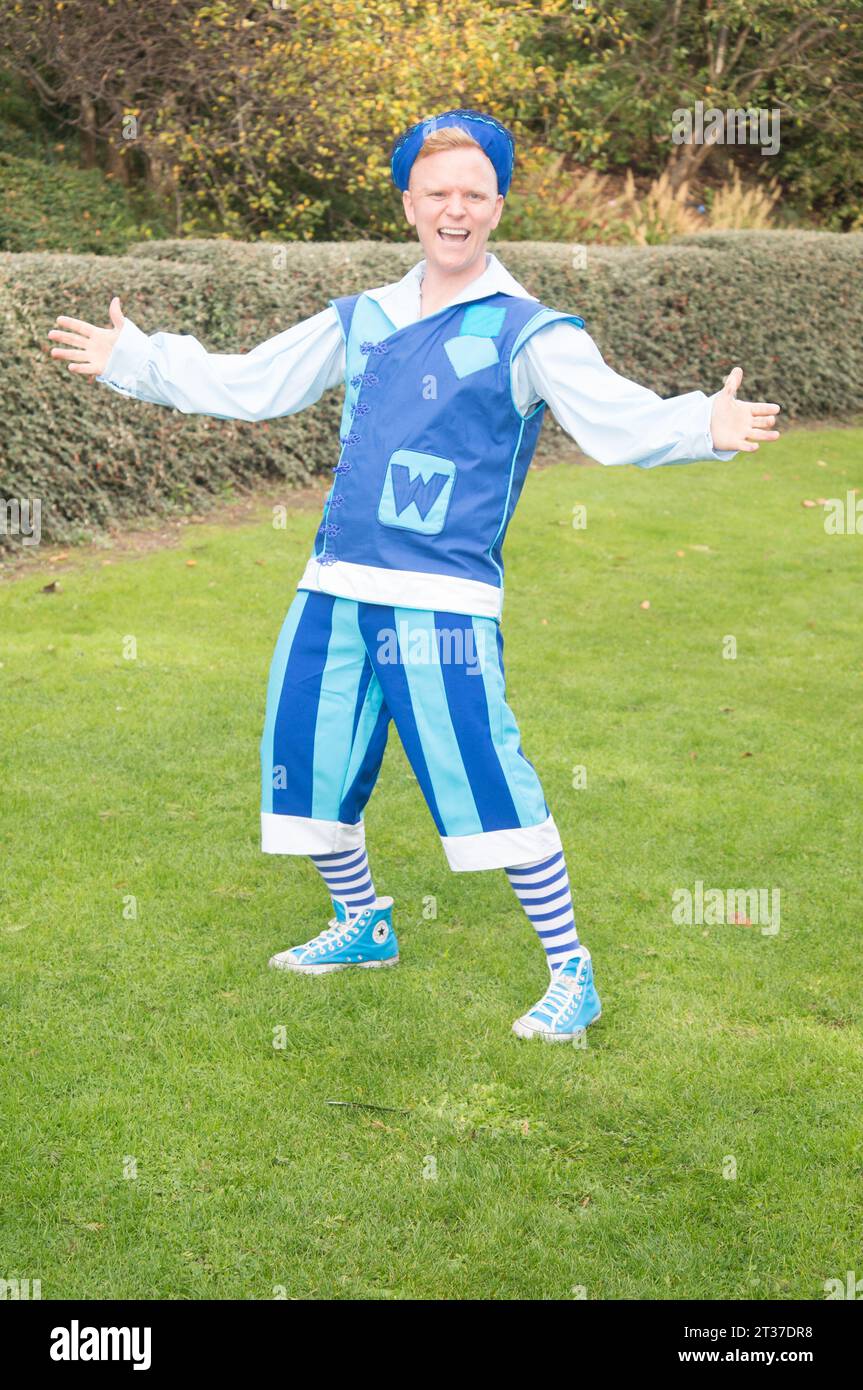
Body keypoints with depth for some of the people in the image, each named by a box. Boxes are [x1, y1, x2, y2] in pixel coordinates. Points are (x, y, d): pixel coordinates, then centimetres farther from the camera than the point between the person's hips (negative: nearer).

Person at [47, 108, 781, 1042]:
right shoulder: (363, 320, 15)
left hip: (443, 598, -6)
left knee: (488, 783, -13)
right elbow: (246, 384, 24)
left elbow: (615, 417, -17)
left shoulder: (529, 332, -3)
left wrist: (705, 425, -37)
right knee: (309, 766, 14)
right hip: (335, 588, 6)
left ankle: (572, 975, 3)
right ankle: (362, 928, 38)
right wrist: (131, 360, 27)